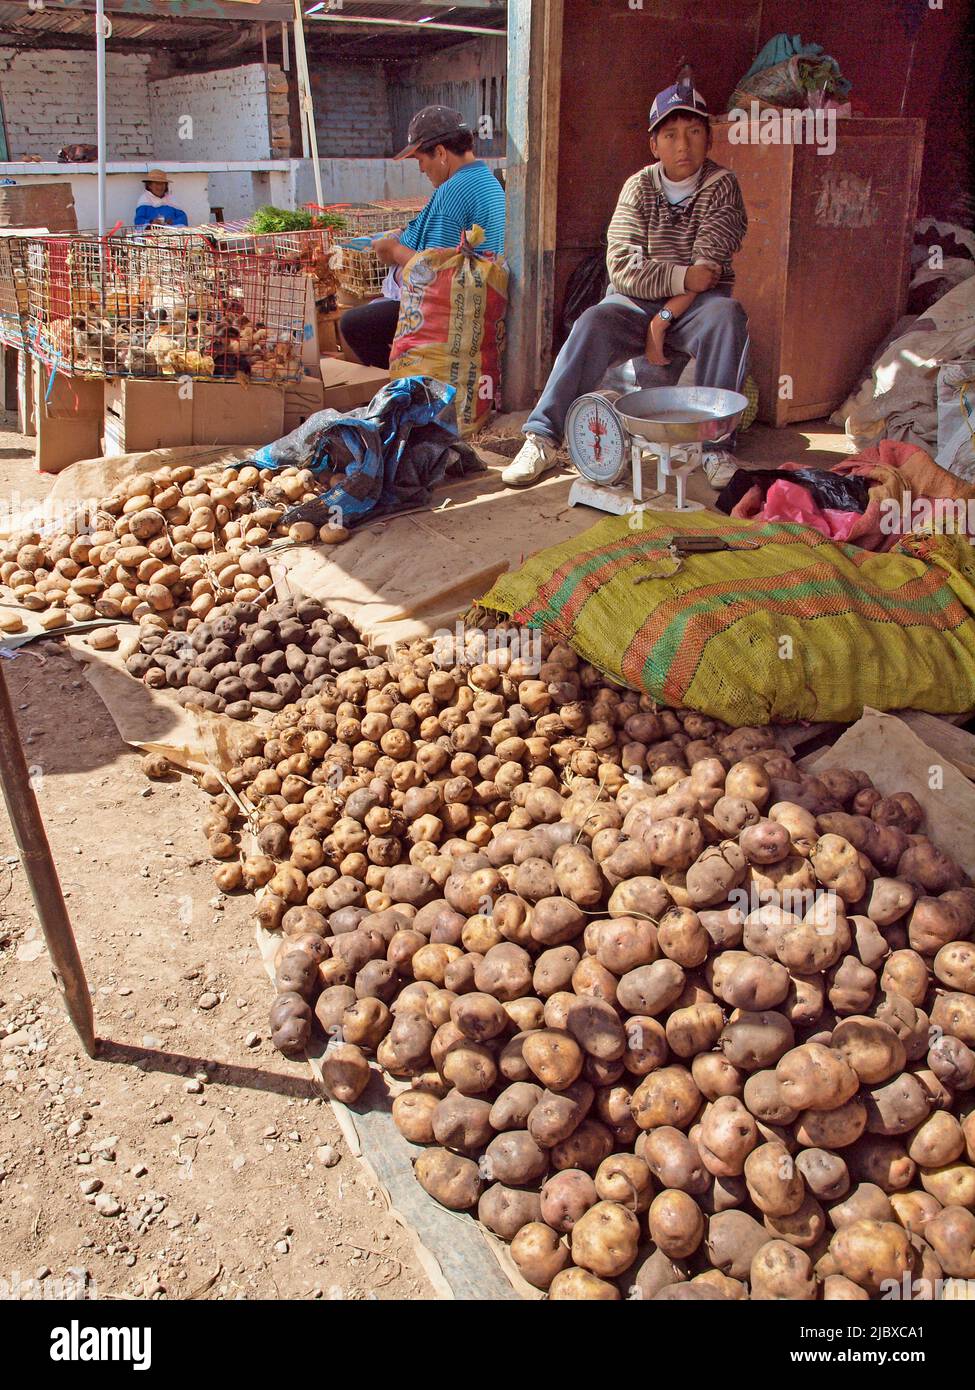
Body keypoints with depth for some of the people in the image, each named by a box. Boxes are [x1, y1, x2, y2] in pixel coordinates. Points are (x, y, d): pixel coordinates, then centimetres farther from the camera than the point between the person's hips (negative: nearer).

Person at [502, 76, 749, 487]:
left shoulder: (721, 185, -3)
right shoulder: (639, 187, 1)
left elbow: (708, 269, -13)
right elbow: (623, 268, -11)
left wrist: (664, 318, -22)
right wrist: (683, 277, -22)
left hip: (696, 305, -1)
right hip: (636, 302, 1)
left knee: (728, 315, -33)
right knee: (592, 324, -29)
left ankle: (715, 444, -28)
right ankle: (542, 439, -26)